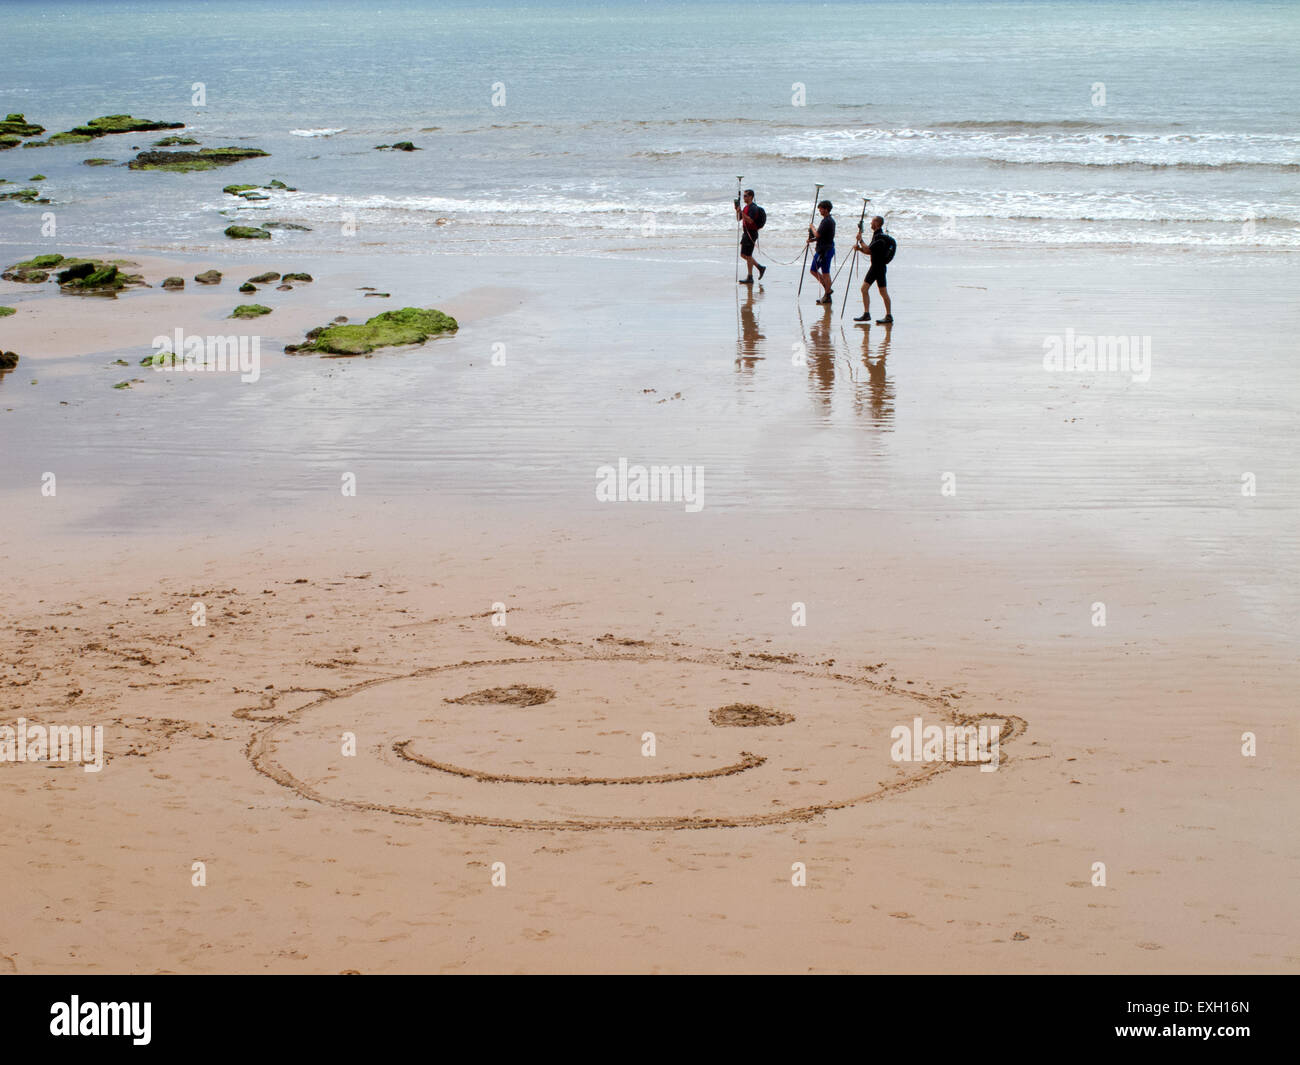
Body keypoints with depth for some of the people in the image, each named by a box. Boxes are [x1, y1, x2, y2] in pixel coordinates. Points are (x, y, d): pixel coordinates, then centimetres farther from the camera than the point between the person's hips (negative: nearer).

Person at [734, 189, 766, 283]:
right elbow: (739, 218, 20)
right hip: (746, 233, 10)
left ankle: (750, 278, -1)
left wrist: (741, 212, -26)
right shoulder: (746, 207, 15)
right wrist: (737, 210, 4)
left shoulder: (753, 207, -15)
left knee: (747, 255, -6)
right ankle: (760, 268, 22)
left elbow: (750, 220, -26)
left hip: (751, 233, -10)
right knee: (743, 255, 13)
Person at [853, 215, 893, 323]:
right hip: (874, 266, 10)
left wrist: (860, 240, -10)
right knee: (864, 288, 7)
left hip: (879, 267, -10)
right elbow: (870, 251, 18)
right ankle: (866, 314, 9)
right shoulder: (876, 235, 13)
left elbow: (868, 250, -22)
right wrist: (859, 248, 4)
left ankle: (889, 316, 3)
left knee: (883, 292, -4)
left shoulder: (880, 237, -18)